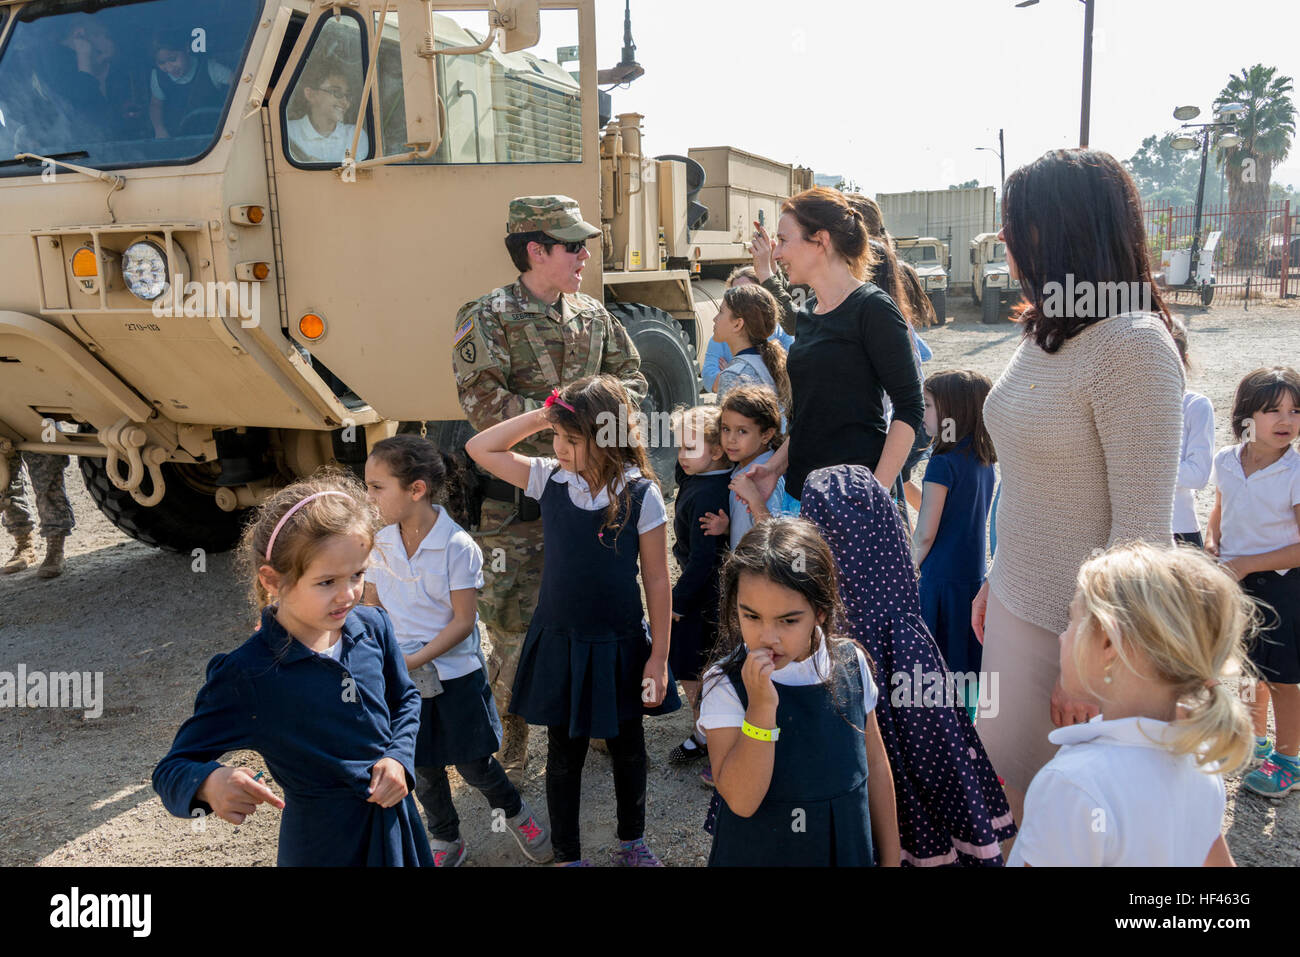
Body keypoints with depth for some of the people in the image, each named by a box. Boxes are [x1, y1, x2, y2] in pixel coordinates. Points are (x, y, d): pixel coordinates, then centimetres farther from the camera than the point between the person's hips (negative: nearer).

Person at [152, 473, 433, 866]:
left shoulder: (373, 626, -10)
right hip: (322, 843, -4)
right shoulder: (244, 675, -23)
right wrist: (210, 783, -37)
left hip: (395, 819, 4)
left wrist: (399, 757, -10)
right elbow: (172, 770, -14)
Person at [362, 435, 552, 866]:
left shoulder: (457, 546, -19)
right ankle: (446, 841, 39)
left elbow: (463, 622, -17)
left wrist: (415, 659, -22)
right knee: (424, 769, 16)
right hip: (404, 678, 4)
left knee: (474, 765, 8)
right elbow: (371, 607, 4)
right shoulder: (379, 543, -5)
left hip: (455, 673, -4)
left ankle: (515, 812, 37)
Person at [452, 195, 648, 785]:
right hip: (515, 498, -5)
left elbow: (632, 377, 15)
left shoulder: (593, 315, 10)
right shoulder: (488, 318, -8)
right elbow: (483, 404, -18)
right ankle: (509, 735, 19)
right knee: (514, 616, 0)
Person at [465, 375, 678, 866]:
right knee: (564, 752, 15)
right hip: (559, 643, 2)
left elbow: (657, 581, -9)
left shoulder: (641, 495, -14)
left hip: (620, 646, -1)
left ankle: (632, 841, 43)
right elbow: (479, 448, -2)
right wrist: (541, 416, -12)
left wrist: (658, 658, -7)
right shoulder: (549, 479, -7)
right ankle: (566, 854, 35)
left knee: (628, 746, 19)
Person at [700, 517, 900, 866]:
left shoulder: (851, 664, -10)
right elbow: (741, 801, -25)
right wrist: (761, 706, -34)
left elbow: (875, 765, 2)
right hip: (758, 854, -3)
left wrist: (890, 858, 7)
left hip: (848, 850, 3)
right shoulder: (726, 684, -20)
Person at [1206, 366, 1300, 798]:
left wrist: (1246, 564, -20)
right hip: (1237, 581, 5)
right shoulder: (1226, 462, -4)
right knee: (1252, 667, 22)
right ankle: (1255, 737, 42)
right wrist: (1212, 543, -3)